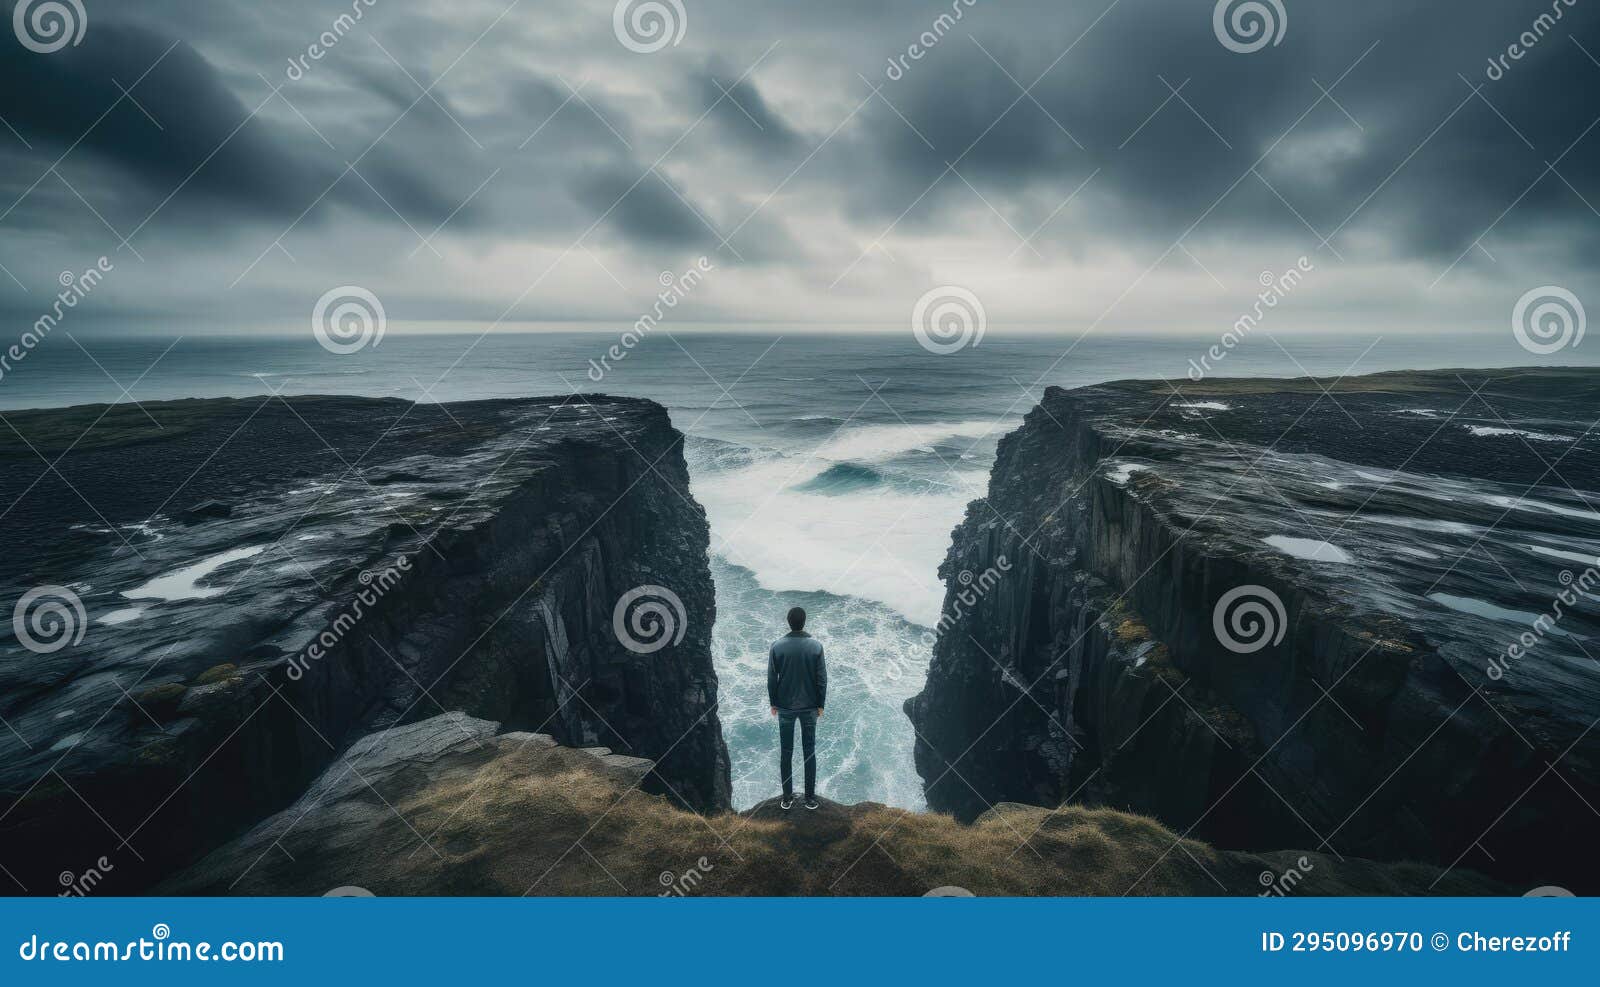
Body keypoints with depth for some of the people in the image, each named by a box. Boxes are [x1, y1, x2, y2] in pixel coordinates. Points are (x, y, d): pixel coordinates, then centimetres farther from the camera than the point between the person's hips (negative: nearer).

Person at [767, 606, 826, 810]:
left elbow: (771, 678, -5)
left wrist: (773, 703, 8)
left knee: (786, 753, 11)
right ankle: (810, 797, 18)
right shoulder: (816, 646, -11)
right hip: (809, 707, 0)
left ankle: (787, 798, 19)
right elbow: (822, 679, -7)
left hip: (785, 707, 0)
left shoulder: (777, 646, -11)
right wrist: (820, 705, 5)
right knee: (809, 751, 12)